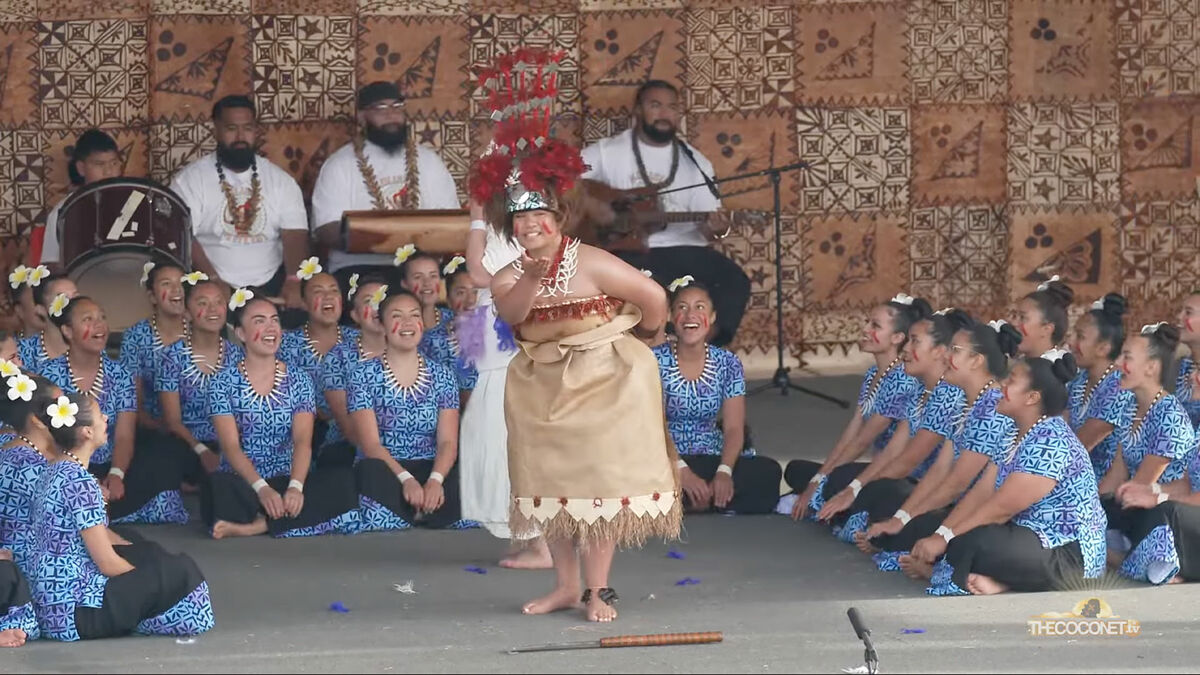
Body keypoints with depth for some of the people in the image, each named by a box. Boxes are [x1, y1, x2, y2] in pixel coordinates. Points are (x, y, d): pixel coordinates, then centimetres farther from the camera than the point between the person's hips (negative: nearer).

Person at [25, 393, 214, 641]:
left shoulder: (54, 472, 10)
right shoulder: (79, 481, -18)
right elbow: (108, 563, -17)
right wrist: (145, 580, 0)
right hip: (75, 609, -10)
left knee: (156, 560, 20)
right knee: (179, 572, -3)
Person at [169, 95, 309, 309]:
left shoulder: (281, 180, 10)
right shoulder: (190, 179, 2)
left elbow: (295, 235, 0)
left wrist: (294, 281, -19)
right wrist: (214, 282, -19)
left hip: (271, 286, 2)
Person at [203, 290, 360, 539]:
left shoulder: (299, 380, 8)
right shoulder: (224, 383, 1)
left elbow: (302, 441, -6)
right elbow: (230, 446, -10)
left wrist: (295, 487, -25)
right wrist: (262, 488, -27)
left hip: (286, 483, 4)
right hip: (242, 483, -3)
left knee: (342, 479, -26)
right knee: (218, 487, -38)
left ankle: (255, 526, -29)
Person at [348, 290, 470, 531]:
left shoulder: (442, 376, 10)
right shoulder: (364, 376, 2)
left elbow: (447, 442, 1)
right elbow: (371, 444, -8)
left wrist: (436, 480, -22)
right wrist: (406, 479, -26)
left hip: (431, 471, 2)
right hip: (384, 471, -2)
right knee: (372, 471, -39)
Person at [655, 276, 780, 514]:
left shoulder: (727, 364, 2)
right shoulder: (655, 361, -6)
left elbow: (734, 428, -4)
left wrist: (724, 471, -23)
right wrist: (681, 469, -28)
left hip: (713, 460, 3)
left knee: (768, 472, -24)